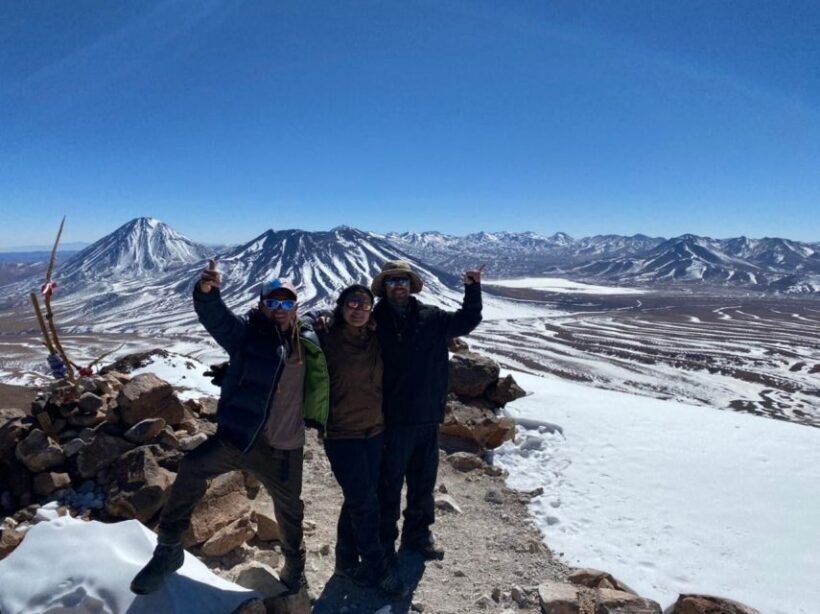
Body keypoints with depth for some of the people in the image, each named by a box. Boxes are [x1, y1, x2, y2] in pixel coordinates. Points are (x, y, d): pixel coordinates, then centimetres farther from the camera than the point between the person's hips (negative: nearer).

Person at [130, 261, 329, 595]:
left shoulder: (307, 341, 3)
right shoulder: (247, 331, -5)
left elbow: (320, 382, 21)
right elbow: (215, 316, -24)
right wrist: (206, 292, -45)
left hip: (284, 448, 3)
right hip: (237, 436, -2)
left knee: (290, 510, 17)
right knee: (192, 469, -25)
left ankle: (294, 564, 46)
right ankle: (168, 548, -4)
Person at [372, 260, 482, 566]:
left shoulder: (431, 317, 4)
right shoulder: (374, 321, -5)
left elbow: (467, 320, 10)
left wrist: (472, 288, -1)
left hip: (428, 417, 4)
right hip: (391, 419, -3)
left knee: (424, 479, 19)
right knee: (389, 483, 8)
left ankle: (419, 533, 39)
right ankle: (384, 541, 27)